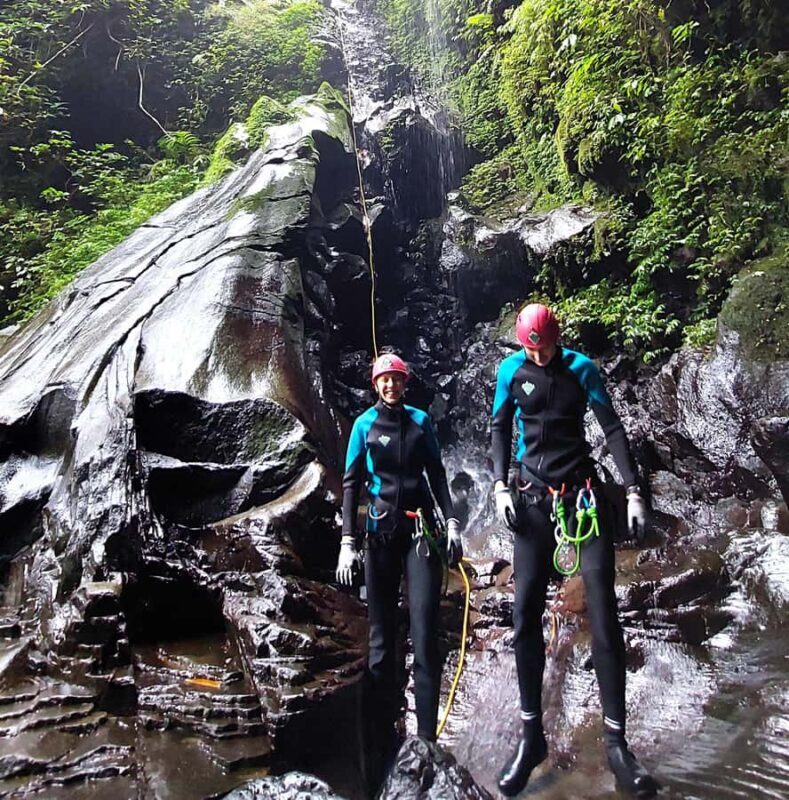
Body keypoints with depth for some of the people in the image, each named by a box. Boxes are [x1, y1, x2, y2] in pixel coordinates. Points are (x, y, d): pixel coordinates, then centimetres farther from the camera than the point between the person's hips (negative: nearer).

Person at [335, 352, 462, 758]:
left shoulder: (420, 420, 8)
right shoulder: (364, 424, 4)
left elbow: (437, 474, 10)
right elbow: (351, 483, 1)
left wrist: (451, 522, -1)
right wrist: (347, 542, -6)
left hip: (421, 529, 1)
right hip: (381, 531, 0)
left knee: (424, 629, -6)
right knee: (381, 633, 4)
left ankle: (427, 735, 1)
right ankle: (384, 731, 15)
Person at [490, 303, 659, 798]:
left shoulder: (581, 367, -2)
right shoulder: (512, 369, 2)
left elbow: (613, 428, -2)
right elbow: (500, 427, 8)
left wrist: (633, 491, -10)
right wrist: (501, 486, -3)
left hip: (585, 494, -1)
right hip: (534, 498, 1)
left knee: (604, 614, -4)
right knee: (525, 616, -1)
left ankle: (617, 743, 9)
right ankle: (532, 735, 14)